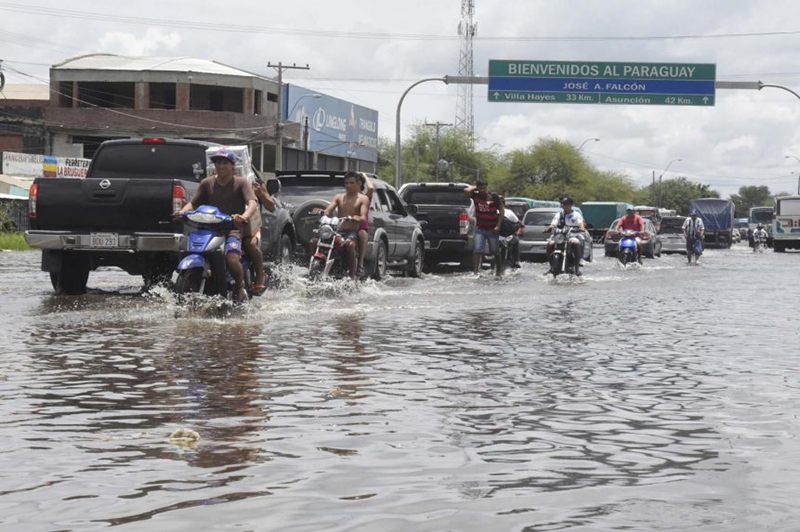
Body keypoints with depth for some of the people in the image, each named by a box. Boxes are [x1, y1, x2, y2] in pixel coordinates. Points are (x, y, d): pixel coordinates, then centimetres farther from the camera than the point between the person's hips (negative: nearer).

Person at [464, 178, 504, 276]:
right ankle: (475, 271, -11)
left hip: (492, 230, -1)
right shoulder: (476, 196, -2)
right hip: (480, 229, 1)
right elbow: (466, 190, -20)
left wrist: (498, 225, -8)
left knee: (495, 251, 11)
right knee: (477, 250, -10)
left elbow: (502, 210, -4)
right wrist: (476, 188, -6)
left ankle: (499, 270, 30)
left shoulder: (493, 196, -8)